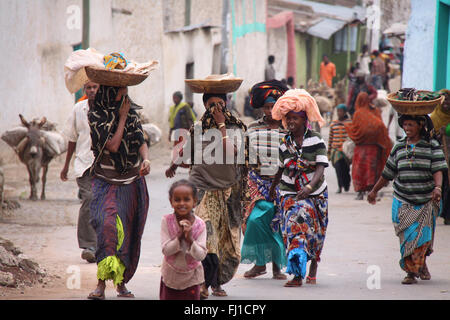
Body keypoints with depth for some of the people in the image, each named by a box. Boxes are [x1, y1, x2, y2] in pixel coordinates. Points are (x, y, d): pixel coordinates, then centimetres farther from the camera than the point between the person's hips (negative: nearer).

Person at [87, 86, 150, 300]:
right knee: (108, 223, -24)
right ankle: (101, 284, -27)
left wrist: (145, 159, -19)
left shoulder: (131, 113, 6)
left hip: (133, 182, 5)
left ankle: (121, 282, 19)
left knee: (128, 232, 6)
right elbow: (113, 145, -16)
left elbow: (141, 141, 1)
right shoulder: (96, 114, -9)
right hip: (107, 182, -5)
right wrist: (122, 117, -12)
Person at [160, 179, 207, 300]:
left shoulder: (200, 225, -16)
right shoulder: (166, 221, -15)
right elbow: (165, 250, -19)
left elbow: (201, 255, -20)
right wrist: (179, 237, -32)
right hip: (171, 275, 1)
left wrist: (190, 239, -34)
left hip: (191, 277, -1)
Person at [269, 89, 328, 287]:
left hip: (315, 193, -2)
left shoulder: (316, 141, -7)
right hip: (290, 193, 2)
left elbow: (320, 168, -16)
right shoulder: (285, 144, 4)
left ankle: (313, 269, 30)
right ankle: (297, 274, -17)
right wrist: (272, 187, 32)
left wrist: (310, 186, -32)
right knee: (294, 221, -18)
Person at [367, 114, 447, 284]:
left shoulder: (432, 146, 0)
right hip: (403, 201, 2)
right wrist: (374, 191, 25)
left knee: (423, 234, -2)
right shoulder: (399, 147, 9)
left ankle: (421, 264, 23)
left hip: (426, 201, -2)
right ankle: (411, 272, -1)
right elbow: (387, 173, 18)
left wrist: (437, 187, -29)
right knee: (407, 235, -7)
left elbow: (438, 170, -10)